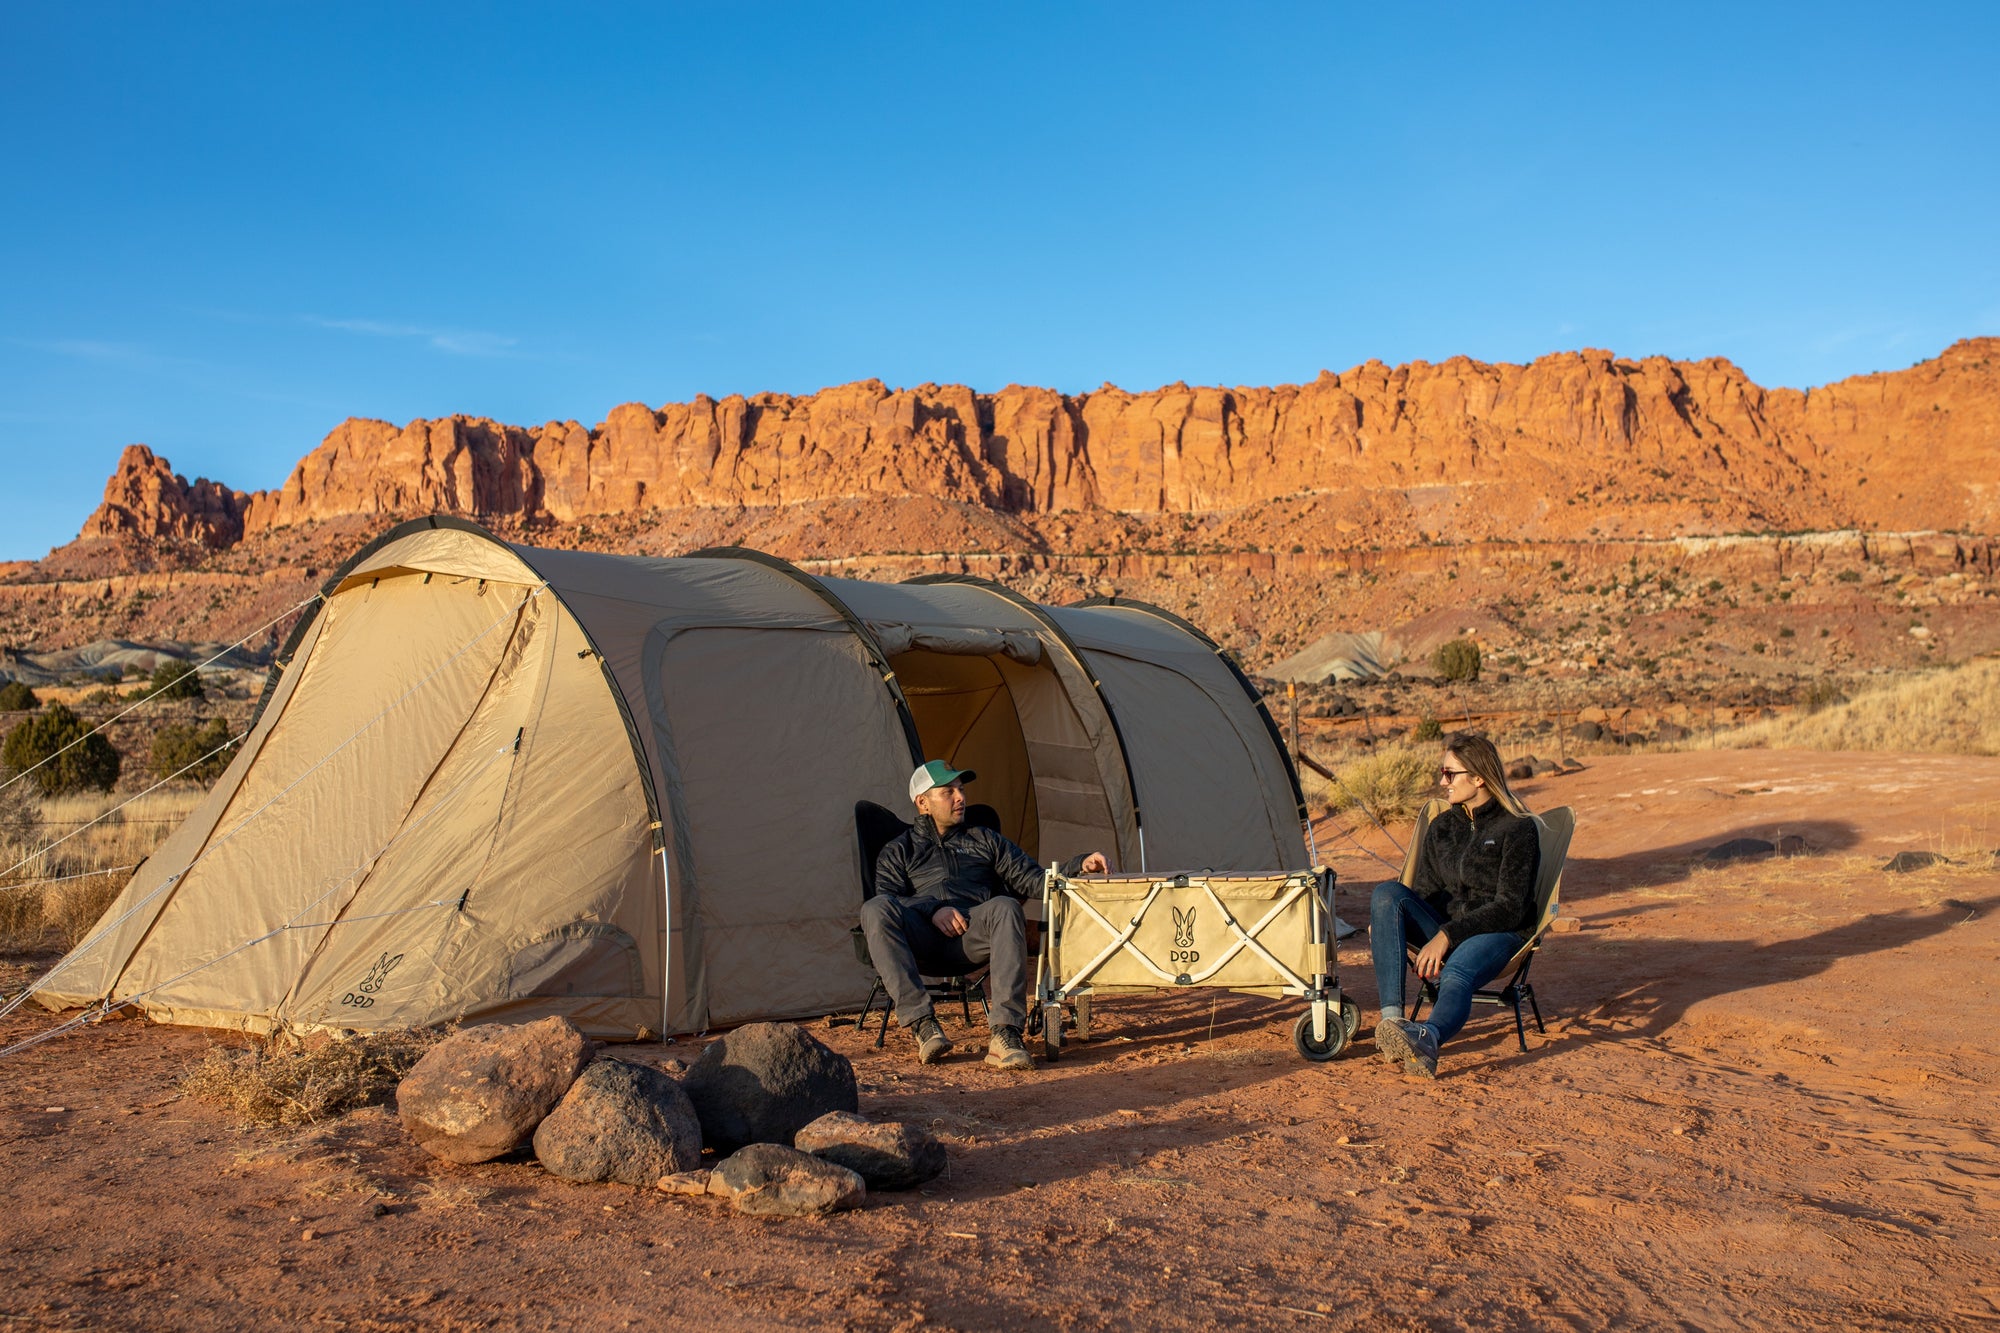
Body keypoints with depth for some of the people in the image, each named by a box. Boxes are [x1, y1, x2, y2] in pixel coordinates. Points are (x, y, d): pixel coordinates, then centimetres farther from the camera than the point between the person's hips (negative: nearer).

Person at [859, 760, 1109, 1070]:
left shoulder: (984, 841, 29)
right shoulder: (898, 852, 24)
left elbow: (1034, 880, 20)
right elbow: (889, 901, 6)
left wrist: (1079, 866, 2)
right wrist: (933, 909, -13)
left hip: (972, 938, 1)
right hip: (922, 942, -1)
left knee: (1004, 907, -34)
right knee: (875, 909, -33)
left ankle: (1005, 1033, -41)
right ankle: (922, 1025, -35)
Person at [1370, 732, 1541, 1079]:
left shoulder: (1518, 829, -5)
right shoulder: (1442, 827, 14)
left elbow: (1509, 907, -13)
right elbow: (1422, 891, 14)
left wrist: (1448, 934, -22)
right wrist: (1384, 924, -7)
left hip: (1497, 933, -5)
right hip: (1445, 930, 5)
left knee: (1457, 973, -39)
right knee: (1387, 893, -24)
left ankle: (1427, 1038, -73)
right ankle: (1392, 1018, -38)